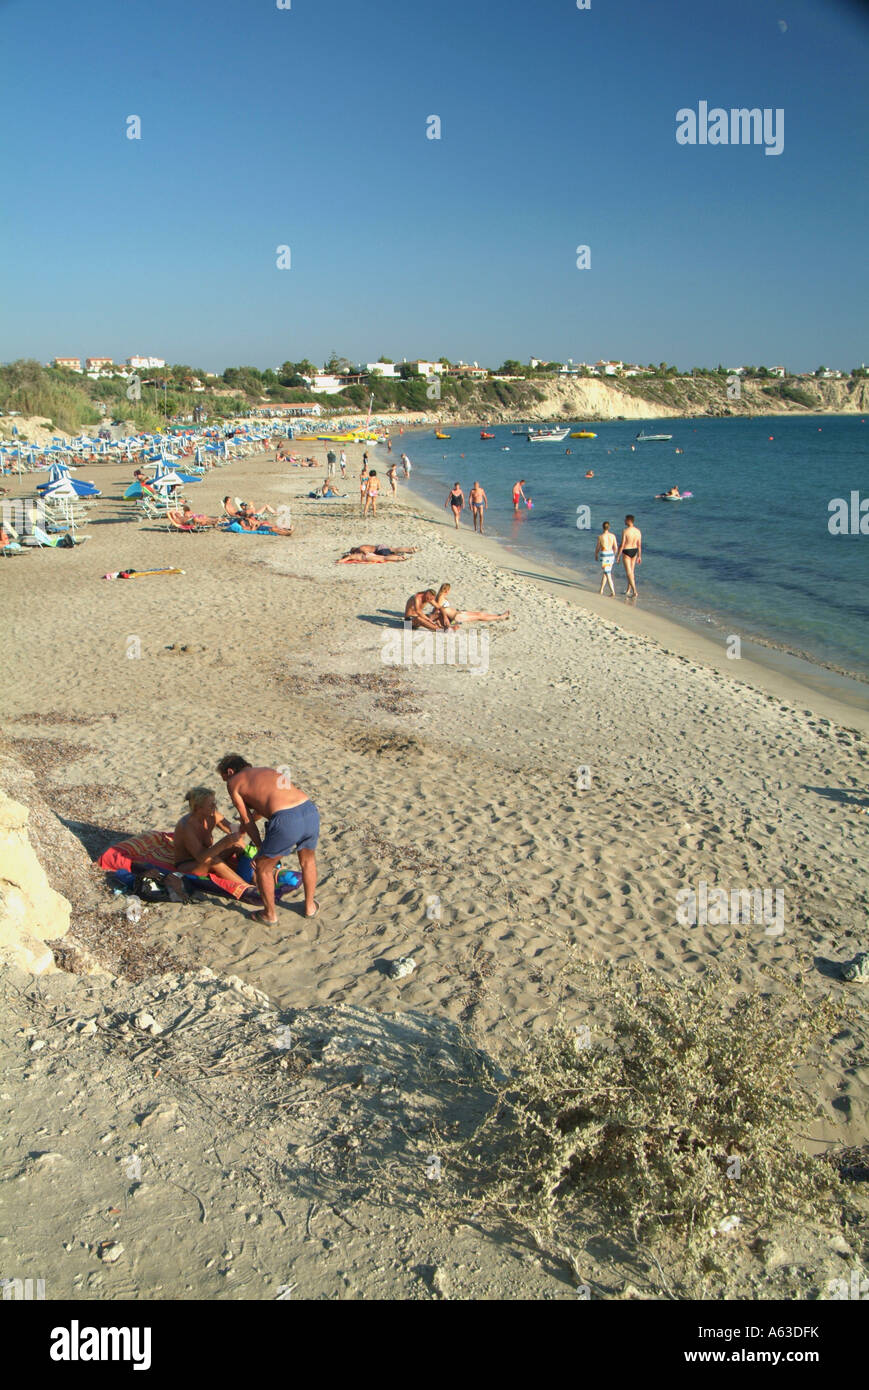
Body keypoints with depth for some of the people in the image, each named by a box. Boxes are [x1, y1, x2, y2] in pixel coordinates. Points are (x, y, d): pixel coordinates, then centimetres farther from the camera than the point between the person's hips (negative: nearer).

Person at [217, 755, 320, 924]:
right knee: (308, 861, 33)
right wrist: (242, 828, 65)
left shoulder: (234, 782, 17)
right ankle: (310, 907, 46)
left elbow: (247, 820, 14)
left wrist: (260, 848, 22)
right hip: (310, 810, 6)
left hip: (285, 821, -6)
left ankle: (270, 915, 35)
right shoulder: (270, 770, 34)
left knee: (263, 867, 21)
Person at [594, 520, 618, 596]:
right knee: (605, 572, 18)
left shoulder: (600, 536, -11)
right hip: (611, 554, 4)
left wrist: (596, 555, 16)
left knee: (608, 574, -4)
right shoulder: (613, 536, -1)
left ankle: (613, 592, -11)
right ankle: (601, 590, 25)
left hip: (604, 556, -4)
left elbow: (597, 548, -2)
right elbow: (615, 547, 4)